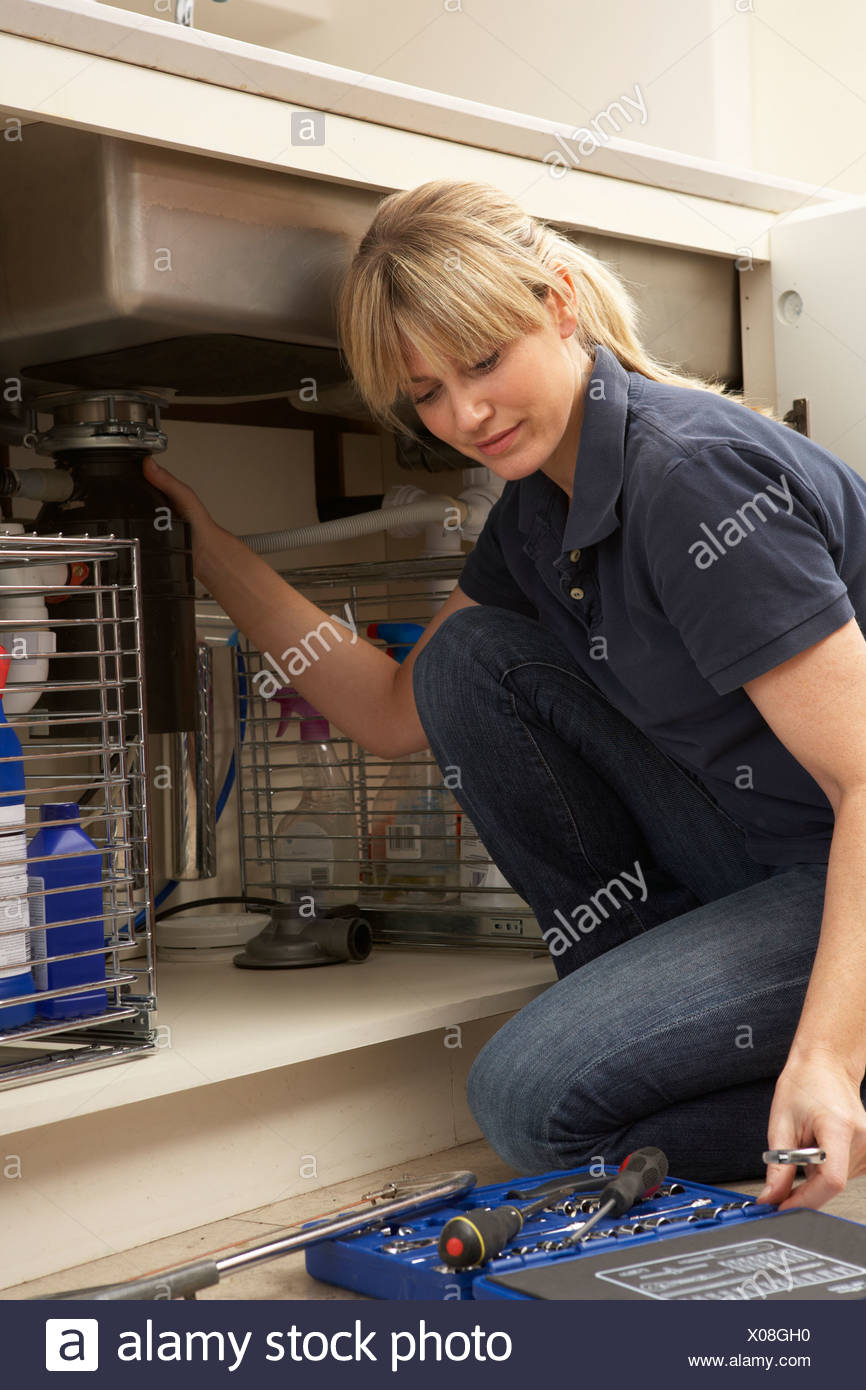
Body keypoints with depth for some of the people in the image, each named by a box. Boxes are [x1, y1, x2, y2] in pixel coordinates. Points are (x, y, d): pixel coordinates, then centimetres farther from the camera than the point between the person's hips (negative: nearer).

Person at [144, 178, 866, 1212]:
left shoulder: (694, 474, -23)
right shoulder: (539, 509, 5)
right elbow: (397, 715, 10)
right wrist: (209, 544, 8)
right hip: (743, 856, 9)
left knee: (531, 1098, -19)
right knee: (471, 655, -1)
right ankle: (651, 979, 4)